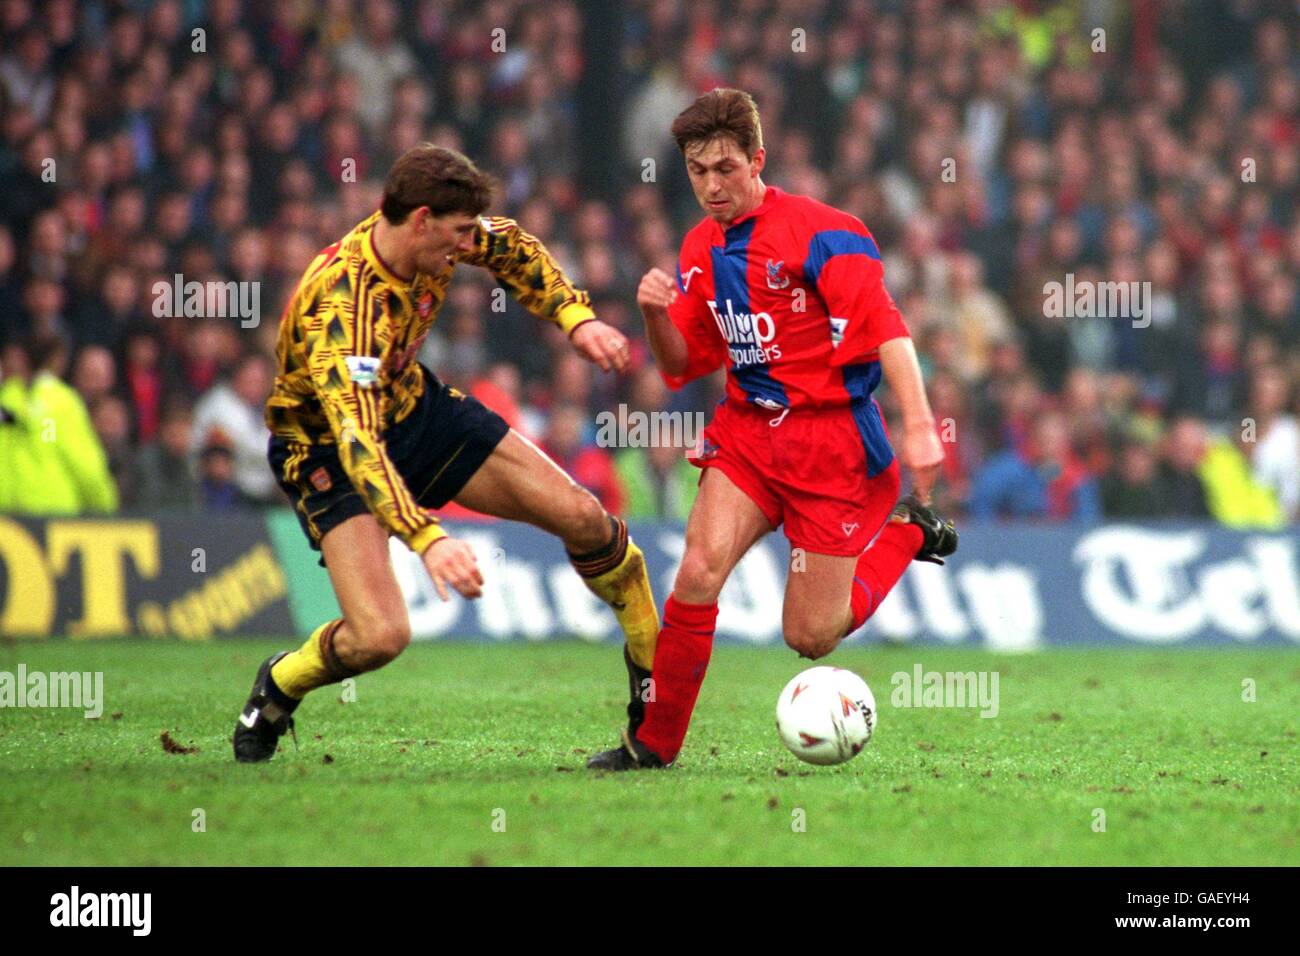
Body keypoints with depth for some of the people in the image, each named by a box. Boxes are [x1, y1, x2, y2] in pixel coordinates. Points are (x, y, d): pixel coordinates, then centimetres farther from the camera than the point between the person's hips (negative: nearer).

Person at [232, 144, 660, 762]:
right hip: (326, 450, -7)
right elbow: (355, 437, -48)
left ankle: (658, 664, 24)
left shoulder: (433, 241, -15)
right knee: (381, 636, -24)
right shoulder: (338, 306, -38)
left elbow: (511, 248, 10)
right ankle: (276, 688, 9)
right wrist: (427, 539, -58)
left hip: (416, 407, 7)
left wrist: (575, 318, -3)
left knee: (583, 519, -1)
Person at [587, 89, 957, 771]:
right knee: (699, 569, -19)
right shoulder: (701, 249, 8)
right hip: (746, 430, 5)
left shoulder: (821, 234, -13)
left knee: (810, 637, 0)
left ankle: (908, 531, 26)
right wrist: (655, 314, -8)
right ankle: (655, 741, -7)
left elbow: (885, 329, -19)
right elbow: (682, 366, 13)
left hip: (831, 439, -5)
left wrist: (918, 424, -30)